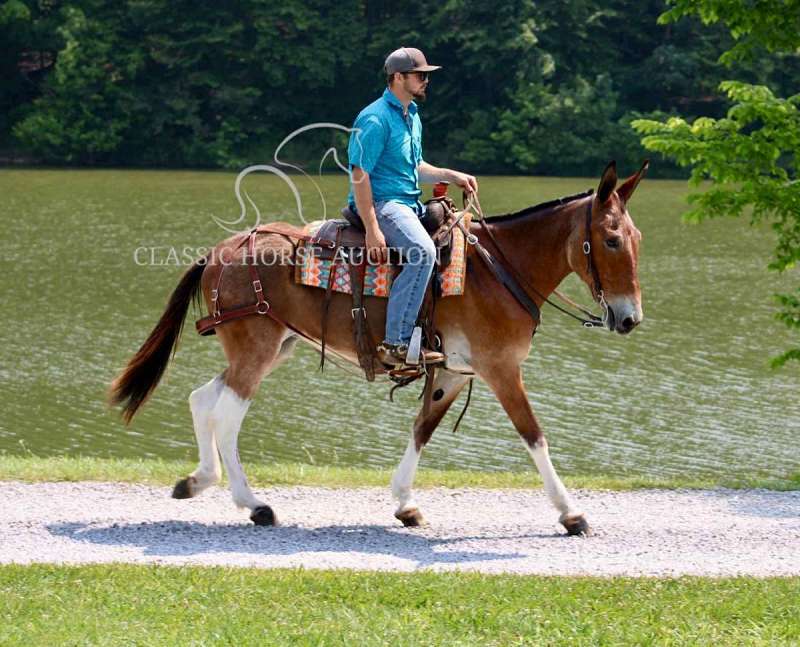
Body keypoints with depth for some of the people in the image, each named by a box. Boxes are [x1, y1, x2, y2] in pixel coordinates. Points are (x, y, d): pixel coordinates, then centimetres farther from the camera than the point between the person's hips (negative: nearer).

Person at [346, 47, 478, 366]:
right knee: (423, 251, -33)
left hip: (409, 203, 10)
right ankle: (396, 343, -33)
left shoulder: (412, 116, 17)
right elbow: (359, 175, -18)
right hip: (381, 204, -10)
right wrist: (372, 229, -25)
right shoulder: (375, 119, -14)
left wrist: (452, 176, 12)